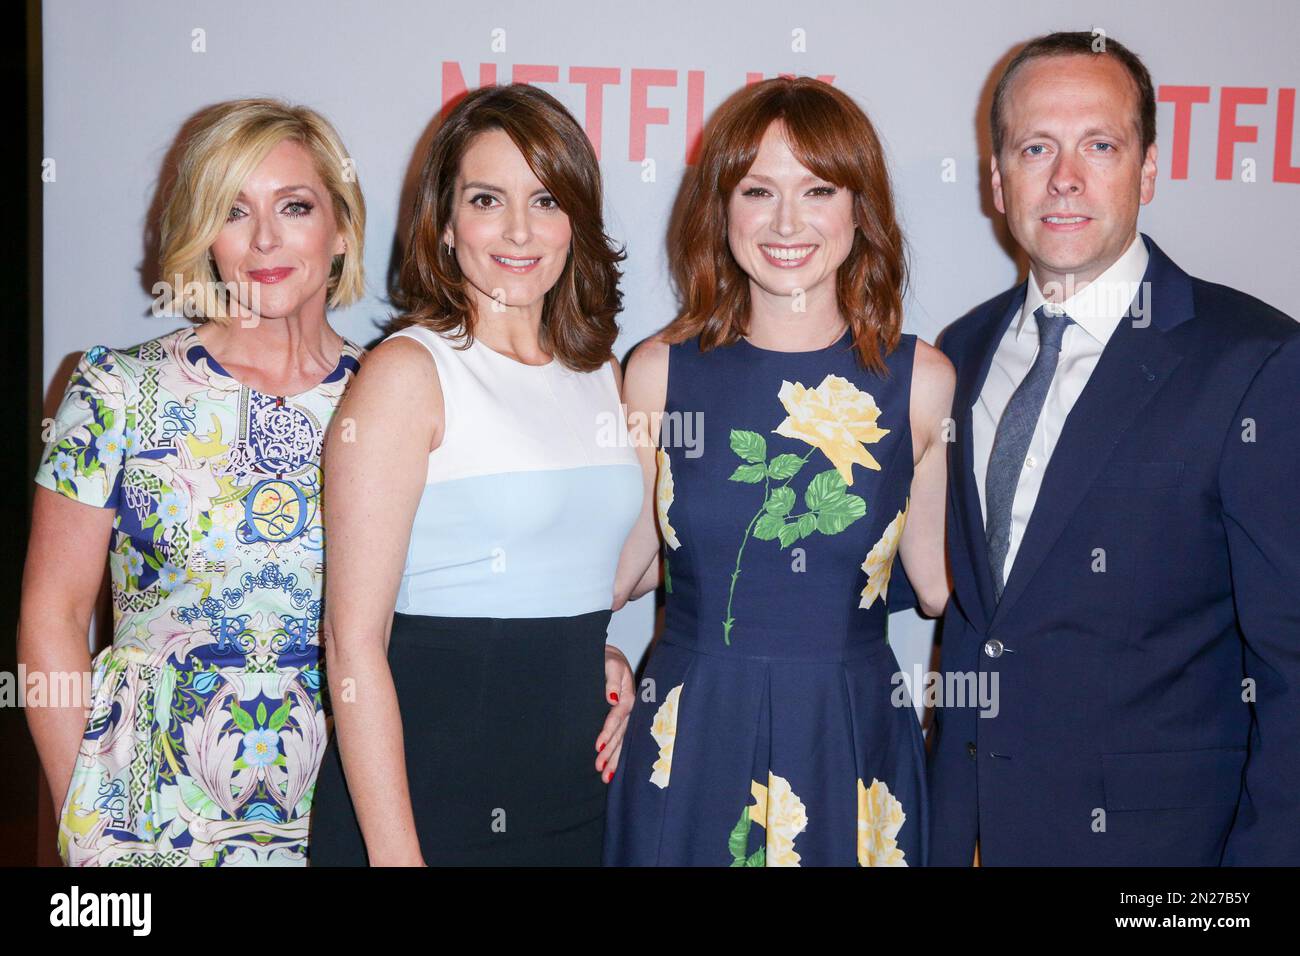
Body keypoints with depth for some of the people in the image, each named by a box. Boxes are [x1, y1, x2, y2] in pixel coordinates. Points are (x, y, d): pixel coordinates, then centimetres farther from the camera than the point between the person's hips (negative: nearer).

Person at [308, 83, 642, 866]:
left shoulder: (600, 370, 8)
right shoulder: (411, 371, -10)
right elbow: (353, 638, -14)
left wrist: (601, 658, 3)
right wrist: (393, 852, -18)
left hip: (574, 795, 6)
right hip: (427, 797, -6)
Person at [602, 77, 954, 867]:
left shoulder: (922, 380, -3)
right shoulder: (661, 371, -3)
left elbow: (941, 584, 3)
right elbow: (618, 568, 3)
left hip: (852, 744, 0)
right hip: (692, 744, 0)